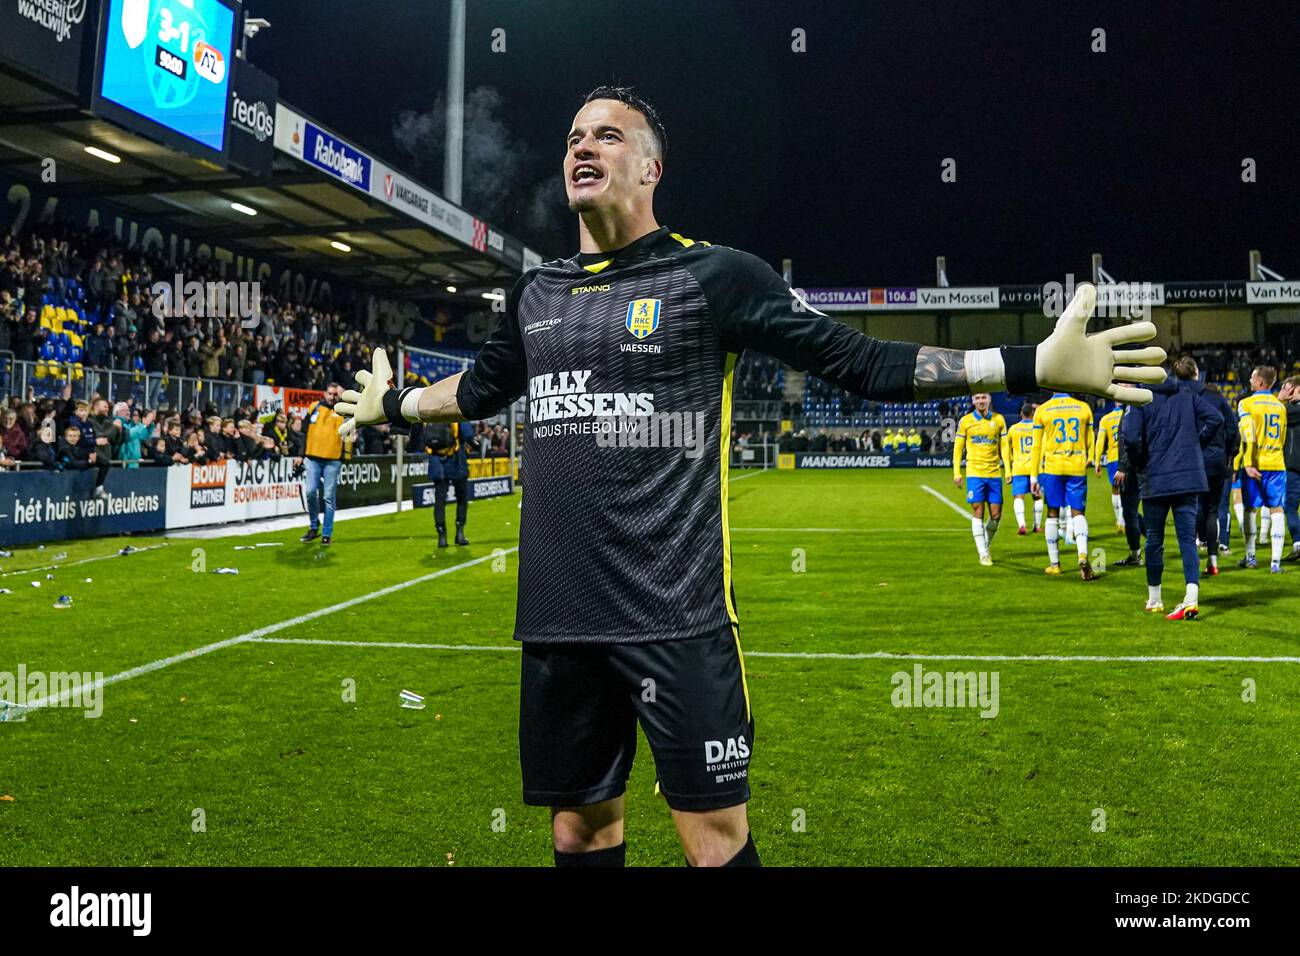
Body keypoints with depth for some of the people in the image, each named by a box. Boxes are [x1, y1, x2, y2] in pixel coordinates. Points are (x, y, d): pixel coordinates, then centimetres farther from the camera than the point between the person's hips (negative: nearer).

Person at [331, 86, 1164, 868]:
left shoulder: (711, 275, -3)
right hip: (556, 619, 5)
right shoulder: (537, 291, 12)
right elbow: (481, 388, 31)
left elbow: (860, 362, -4)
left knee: (715, 837, 2)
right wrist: (391, 404, 43)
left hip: (675, 617, -5)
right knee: (580, 827, 16)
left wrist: (1030, 365, -12)